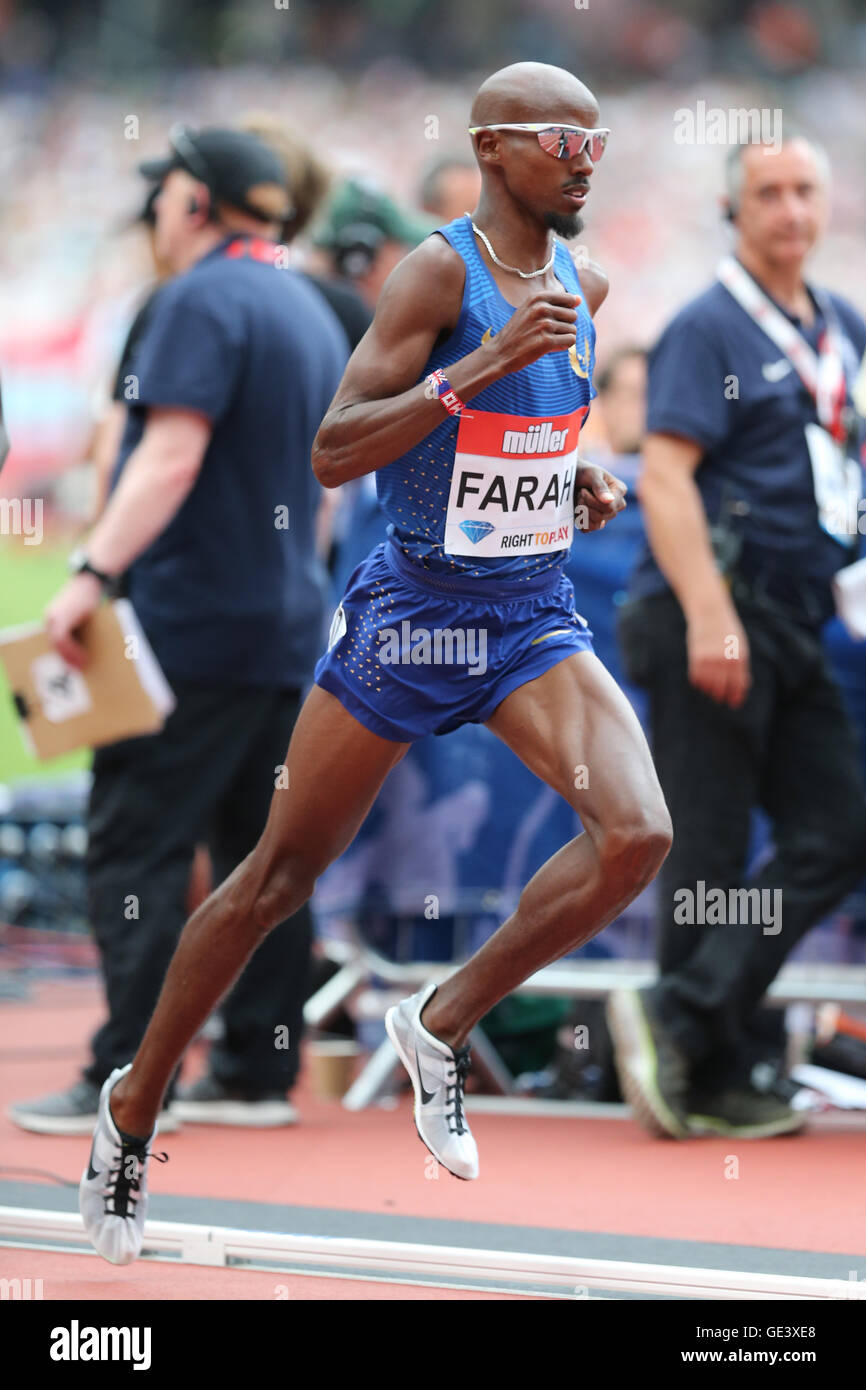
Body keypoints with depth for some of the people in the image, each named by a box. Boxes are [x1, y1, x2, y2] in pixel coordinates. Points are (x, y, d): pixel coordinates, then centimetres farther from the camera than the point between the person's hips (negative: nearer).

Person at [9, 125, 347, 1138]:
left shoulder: (204, 299, -11)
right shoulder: (311, 311, 18)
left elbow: (172, 455, -22)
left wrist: (94, 572, -26)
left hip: (191, 624, -9)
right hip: (286, 618, 9)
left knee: (136, 846, -7)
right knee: (261, 852, 10)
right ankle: (258, 1072, 11)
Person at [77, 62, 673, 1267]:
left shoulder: (571, 281, 7)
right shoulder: (439, 273, -16)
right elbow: (333, 453, -24)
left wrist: (582, 479, 6)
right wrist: (481, 366, -31)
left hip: (533, 617, 6)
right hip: (411, 612, -6)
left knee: (637, 835, -16)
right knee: (281, 875, 4)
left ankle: (441, 1027, 2)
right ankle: (136, 1102, 22)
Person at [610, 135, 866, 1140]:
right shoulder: (708, 328, -8)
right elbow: (664, 477, -16)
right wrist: (709, 617, -24)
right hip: (712, 615, -8)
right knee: (711, 855, -4)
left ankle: (681, 1020, 1)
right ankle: (713, 1080, 0)